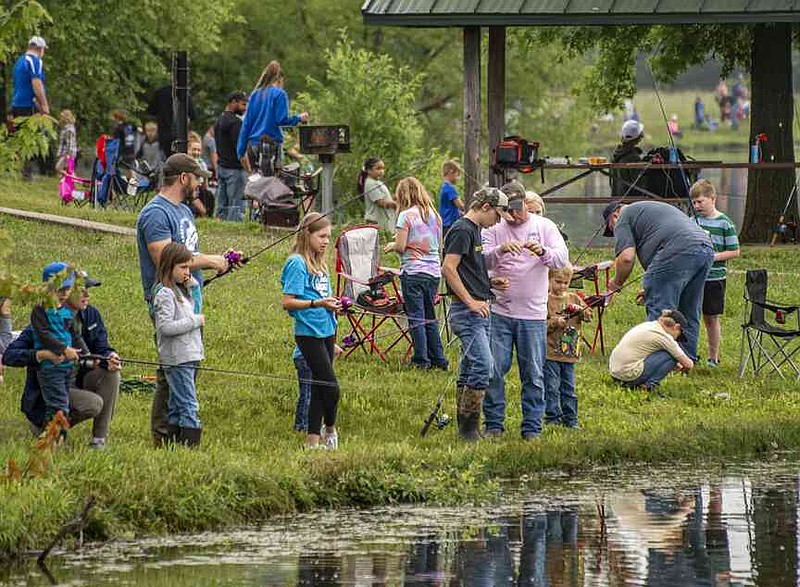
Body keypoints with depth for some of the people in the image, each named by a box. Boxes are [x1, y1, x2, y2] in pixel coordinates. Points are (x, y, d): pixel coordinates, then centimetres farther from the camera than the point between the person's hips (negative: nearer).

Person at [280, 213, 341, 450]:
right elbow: (287, 302, -17)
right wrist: (317, 303, -25)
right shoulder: (297, 264, -11)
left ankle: (313, 440, 13)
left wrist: (332, 304, 4)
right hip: (309, 333, -9)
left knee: (320, 387, 9)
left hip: (325, 331, 9)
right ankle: (330, 430, 15)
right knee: (330, 387, -7)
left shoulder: (319, 264, 15)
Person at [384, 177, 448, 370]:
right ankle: (438, 359, 14)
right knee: (430, 317, 14)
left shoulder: (406, 215, -9)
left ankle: (421, 360, -1)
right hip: (434, 271, 6)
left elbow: (400, 247, -13)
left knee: (416, 318, -1)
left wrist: (392, 245, 8)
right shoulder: (434, 215, 8)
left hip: (413, 271, -6)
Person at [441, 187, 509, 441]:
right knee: (482, 365, -16)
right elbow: (448, 269, -21)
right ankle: (469, 427, -14)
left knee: (469, 369, 11)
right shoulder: (462, 230, -12)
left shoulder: (474, 230, 19)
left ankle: (464, 429, 14)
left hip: (478, 311, 10)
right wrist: (471, 301, -21)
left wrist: (491, 283, 12)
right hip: (466, 312, -10)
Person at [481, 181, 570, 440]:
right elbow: (483, 261, -8)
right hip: (498, 311, 0)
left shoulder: (544, 227, 5)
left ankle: (532, 427, 9)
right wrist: (500, 250, -28)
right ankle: (494, 423, 11)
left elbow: (563, 258, -6)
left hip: (532, 313, 0)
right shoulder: (494, 229, 5)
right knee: (494, 370, 1)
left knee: (533, 374, 2)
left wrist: (543, 252, -26)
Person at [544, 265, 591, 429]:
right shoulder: (546, 300, -4)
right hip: (551, 352, -4)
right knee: (552, 387, -3)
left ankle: (570, 419, 15)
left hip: (570, 352, 4)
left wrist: (582, 311, -15)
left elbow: (588, 316, 5)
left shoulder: (574, 298, 11)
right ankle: (552, 417, 4)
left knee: (568, 388, 10)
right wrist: (555, 322, -22)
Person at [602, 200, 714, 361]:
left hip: (678, 251, -9)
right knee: (689, 314, 16)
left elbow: (626, 257, -4)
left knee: (660, 311, -7)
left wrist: (617, 282, 11)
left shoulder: (624, 218, 11)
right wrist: (651, 288, 36)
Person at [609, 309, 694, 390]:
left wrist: (677, 366, 30)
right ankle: (649, 385, -5)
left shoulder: (647, 325, 14)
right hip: (630, 374, -9)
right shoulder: (663, 337, -10)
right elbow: (688, 364, -2)